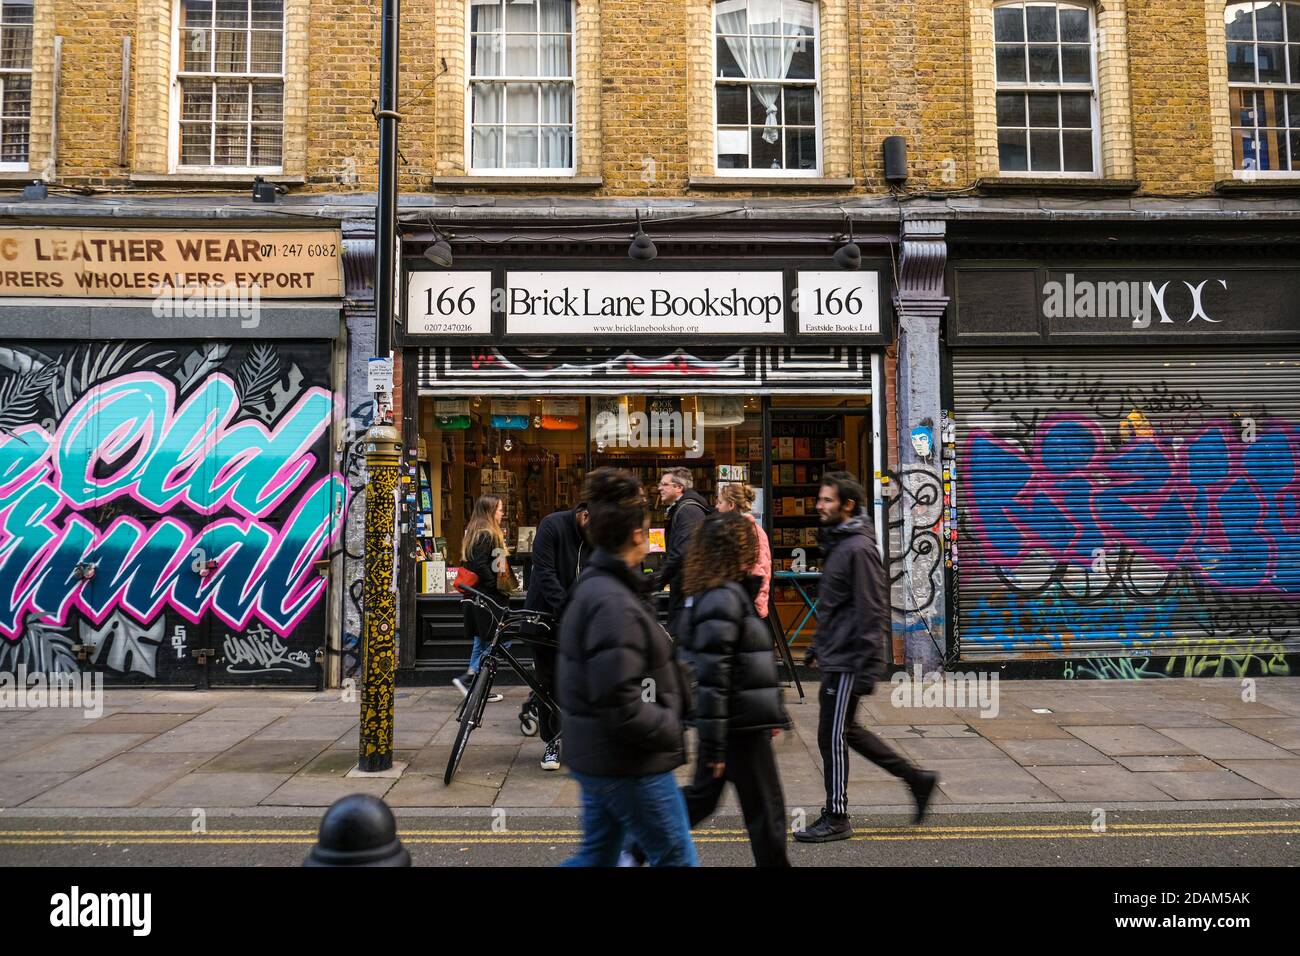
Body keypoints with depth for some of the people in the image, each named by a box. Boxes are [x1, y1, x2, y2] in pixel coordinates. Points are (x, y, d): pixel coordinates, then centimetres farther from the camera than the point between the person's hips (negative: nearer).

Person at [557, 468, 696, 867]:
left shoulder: (593, 585, 7)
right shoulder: (613, 603, -24)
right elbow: (621, 706, -27)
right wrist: (672, 730, -13)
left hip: (596, 757, 9)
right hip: (629, 764, -9)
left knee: (597, 855, 21)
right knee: (676, 859, 8)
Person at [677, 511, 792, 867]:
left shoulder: (705, 593, 9)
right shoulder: (723, 599, -22)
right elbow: (712, 676, -25)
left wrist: (774, 713, 22)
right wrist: (714, 743, -22)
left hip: (730, 720, 10)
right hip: (739, 724, -10)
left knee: (701, 796, 20)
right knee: (765, 808, 6)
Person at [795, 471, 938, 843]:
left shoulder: (858, 549, -18)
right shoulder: (837, 543, 12)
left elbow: (872, 613, -21)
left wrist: (867, 669, -21)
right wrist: (819, 644, 22)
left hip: (848, 662, -10)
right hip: (834, 658, 10)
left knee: (832, 736, 0)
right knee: (846, 731, 18)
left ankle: (836, 818, 15)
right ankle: (916, 777, 29)